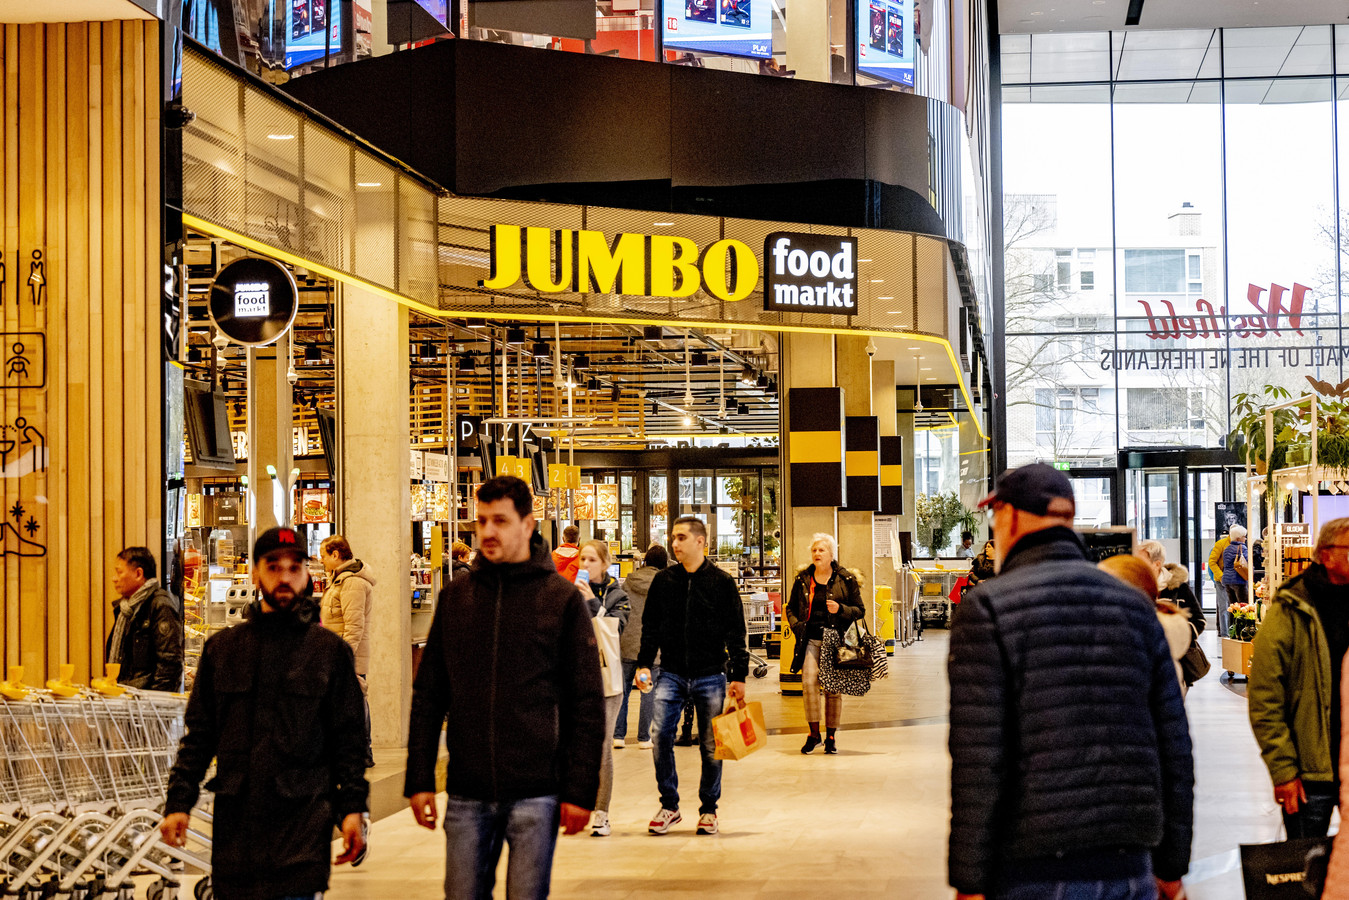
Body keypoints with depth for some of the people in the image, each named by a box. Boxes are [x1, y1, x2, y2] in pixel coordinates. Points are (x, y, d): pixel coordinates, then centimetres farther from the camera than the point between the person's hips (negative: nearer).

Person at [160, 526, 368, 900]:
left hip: (303, 817, -2)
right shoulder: (222, 648, 11)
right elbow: (199, 734, 12)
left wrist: (352, 808, -1)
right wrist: (179, 802, 5)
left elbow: (347, 739, 6)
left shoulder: (330, 651, 7)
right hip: (236, 818, 2)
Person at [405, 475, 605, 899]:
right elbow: (428, 696, 10)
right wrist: (419, 780, 4)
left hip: (536, 794, -3)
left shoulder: (562, 598, -2)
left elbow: (587, 702, -2)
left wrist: (580, 791, -7)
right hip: (467, 794, 3)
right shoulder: (454, 597, 7)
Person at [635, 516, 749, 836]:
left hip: (711, 675, -2)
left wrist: (739, 676, -3)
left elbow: (736, 633, 1)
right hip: (672, 674, 2)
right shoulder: (663, 580, 6)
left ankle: (708, 810, 18)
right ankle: (669, 806, 5)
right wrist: (644, 663, 1)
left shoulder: (722, 582, 0)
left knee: (711, 745, 4)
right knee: (661, 737, -9)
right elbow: (650, 625, 12)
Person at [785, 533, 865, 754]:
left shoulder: (846, 579, 3)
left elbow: (860, 610, 6)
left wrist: (840, 609, -12)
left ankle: (830, 736, 12)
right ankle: (814, 733, -5)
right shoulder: (802, 580, 10)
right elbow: (790, 608, 20)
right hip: (810, 639, 1)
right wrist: (796, 625, 1)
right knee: (809, 681, -15)